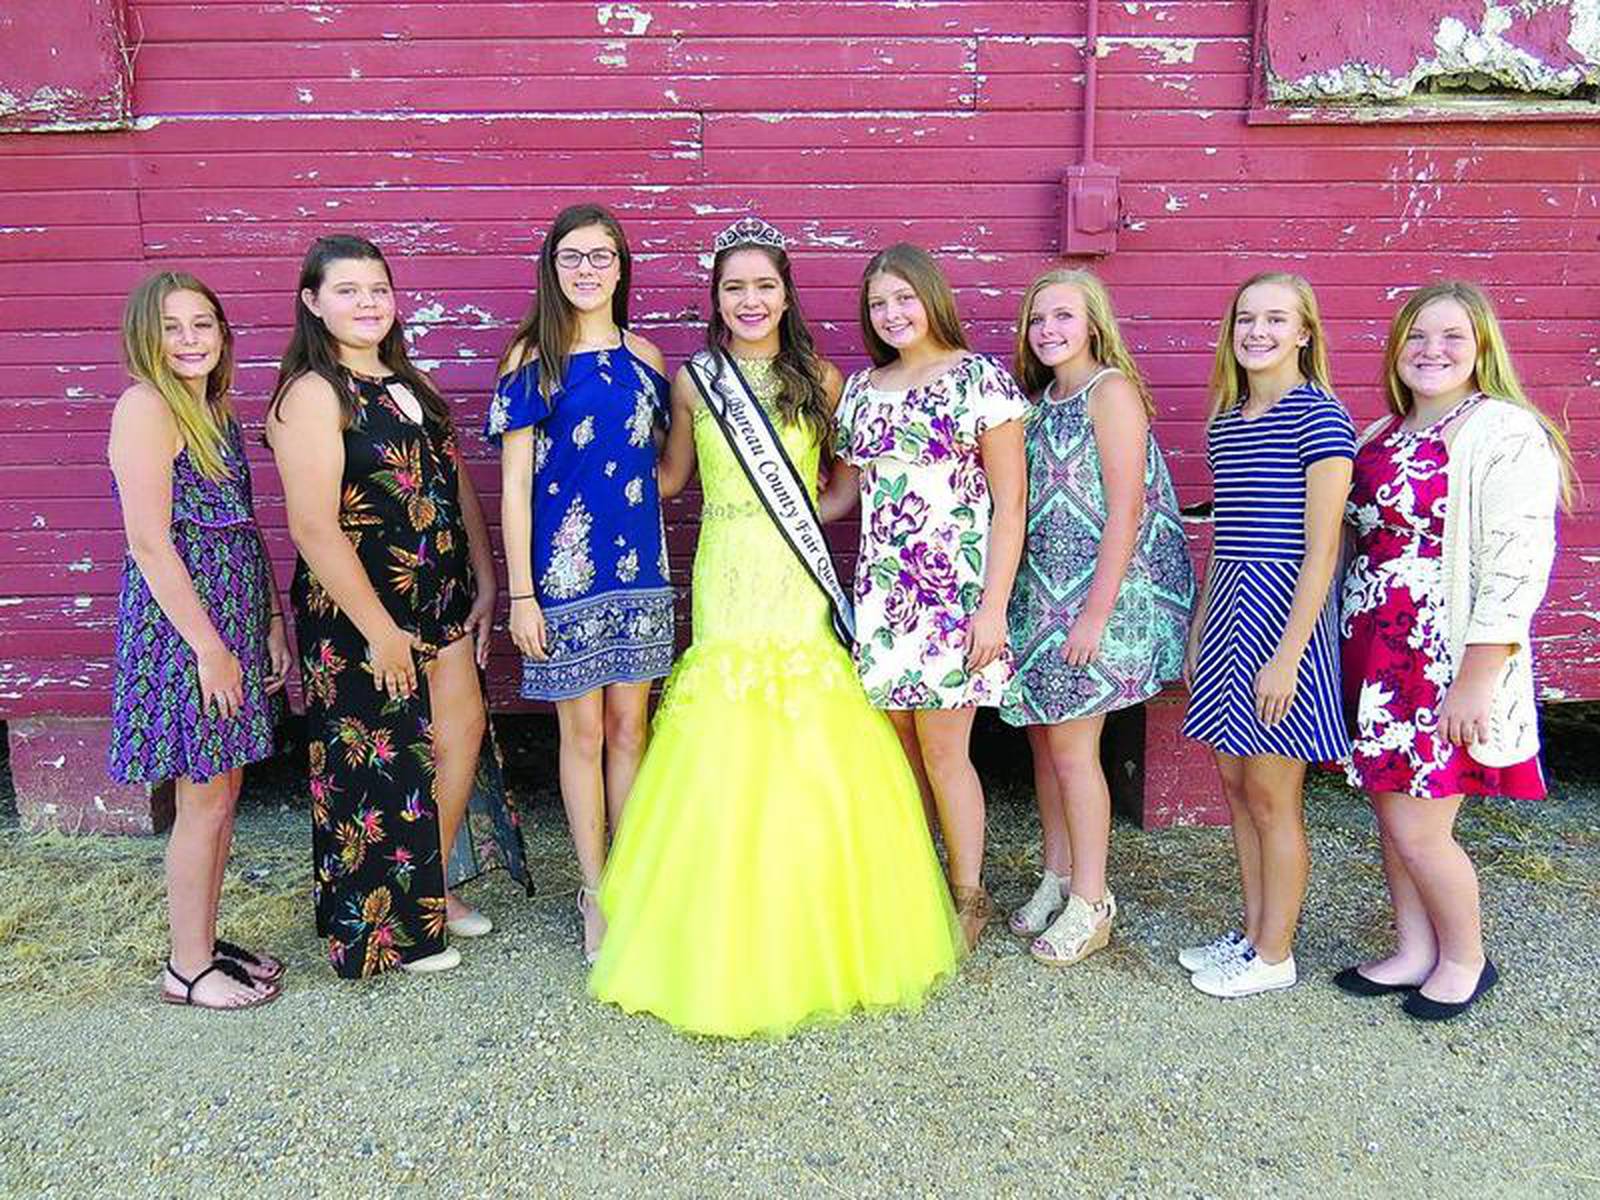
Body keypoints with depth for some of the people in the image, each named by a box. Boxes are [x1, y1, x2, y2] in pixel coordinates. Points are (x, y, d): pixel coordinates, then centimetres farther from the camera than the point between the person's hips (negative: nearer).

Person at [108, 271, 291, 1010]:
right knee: (204, 800, 1)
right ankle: (188, 970, 16)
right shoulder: (146, 405, -13)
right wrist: (208, 646, -18)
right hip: (182, 617, -8)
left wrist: (272, 624, 11)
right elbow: (149, 541, -18)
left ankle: (205, 943, 29)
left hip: (236, 613, 8)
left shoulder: (214, 408, 13)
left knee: (223, 790, 15)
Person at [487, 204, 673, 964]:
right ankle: (596, 895, 20)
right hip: (564, 569, -3)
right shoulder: (531, 358, -3)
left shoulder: (643, 358, 8)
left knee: (629, 725, 11)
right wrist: (520, 592, -9)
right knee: (582, 731, 6)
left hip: (640, 565, 3)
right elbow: (514, 483, -5)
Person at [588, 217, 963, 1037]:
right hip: (727, 584, 0)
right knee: (727, 761, 0)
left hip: (804, 586, 0)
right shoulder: (694, 380, 6)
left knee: (817, 763, 1)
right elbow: (669, 476, 15)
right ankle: (735, 949, 17)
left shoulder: (819, 378, 6)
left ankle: (823, 940, 22)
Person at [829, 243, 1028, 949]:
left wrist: (993, 605, -13)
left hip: (955, 591, -5)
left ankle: (968, 897, 17)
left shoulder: (981, 379, -4)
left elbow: (1010, 502, -7)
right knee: (898, 748, 8)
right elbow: (844, 490, 19)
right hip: (880, 591, 5)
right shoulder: (861, 389, 13)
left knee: (943, 750, -2)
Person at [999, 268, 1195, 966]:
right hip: (1042, 592, 7)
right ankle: (1058, 877, 28)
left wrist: (1094, 615, -20)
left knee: (1071, 746, -2)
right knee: (1044, 738, 12)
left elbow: (1125, 512, -17)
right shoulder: (1041, 398, 12)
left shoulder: (1111, 390, -11)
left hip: (1101, 592, -7)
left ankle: (1090, 902, 14)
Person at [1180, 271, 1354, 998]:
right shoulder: (1225, 422, 12)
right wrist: (1200, 626, 16)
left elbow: (1321, 548, -14)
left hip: (1286, 612, -7)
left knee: (1272, 793, 1)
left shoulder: (1319, 419, -10)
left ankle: (1275, 954, 17)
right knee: (1236, 781, 13)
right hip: (1228, 606, 7)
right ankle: (1253, 934, 28)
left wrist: (1288, 653, -18)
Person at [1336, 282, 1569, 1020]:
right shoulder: (1381, 437, 12)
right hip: (1375, 655, 7)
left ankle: (1464, 960, 23)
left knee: (1416, 828, -1)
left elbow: (1518, 564, -16)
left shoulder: (1505, 433, -11)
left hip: (1450, 663, -7)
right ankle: (1414, 952, 31)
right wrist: (1352, 649, 14)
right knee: (1389, 813, 13)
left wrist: (1477, 679, -19)